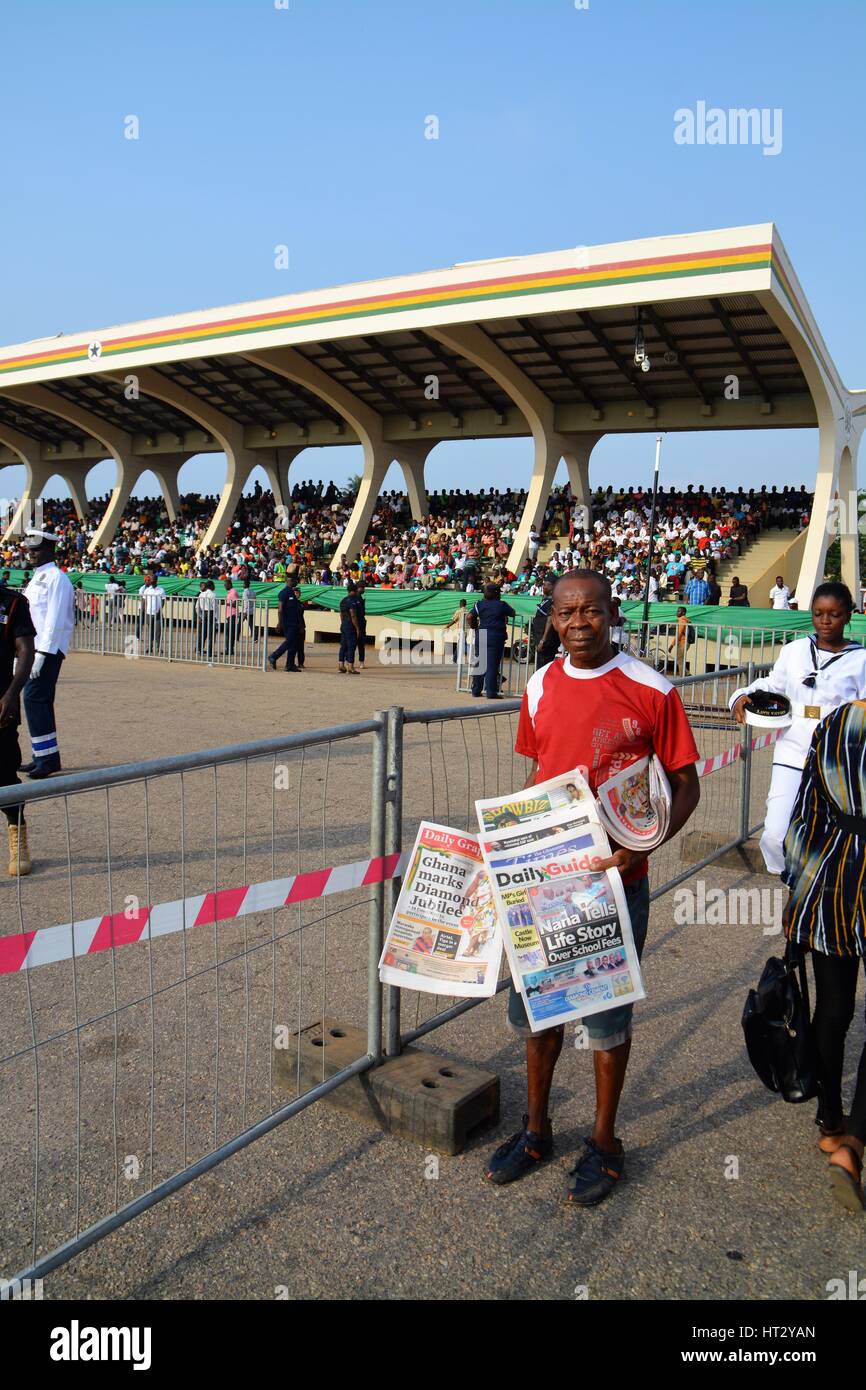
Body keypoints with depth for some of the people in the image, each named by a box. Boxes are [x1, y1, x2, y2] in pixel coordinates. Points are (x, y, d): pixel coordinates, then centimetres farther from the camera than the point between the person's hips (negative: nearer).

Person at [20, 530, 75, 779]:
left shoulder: (56, 578, -11)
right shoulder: (37, 578, 18)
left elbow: (55, 621, -18)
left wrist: (41, 654, -22)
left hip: (48, 651, -9)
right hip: (33, 648, 9)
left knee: (35, 700, -12)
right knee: (37, 700, 11)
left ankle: (48, 758, -7)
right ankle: (44, 757, 18)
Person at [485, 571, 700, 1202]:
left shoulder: (651, 690, -12)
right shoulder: (540, 687, 3)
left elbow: (686, 786, -8)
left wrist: (641, 846, -22)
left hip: (615, 877, -4)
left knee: (608, 1014, 11)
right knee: (536, 1003, 16)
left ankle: (604, 1143, 33)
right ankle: (537, 1130, 38)